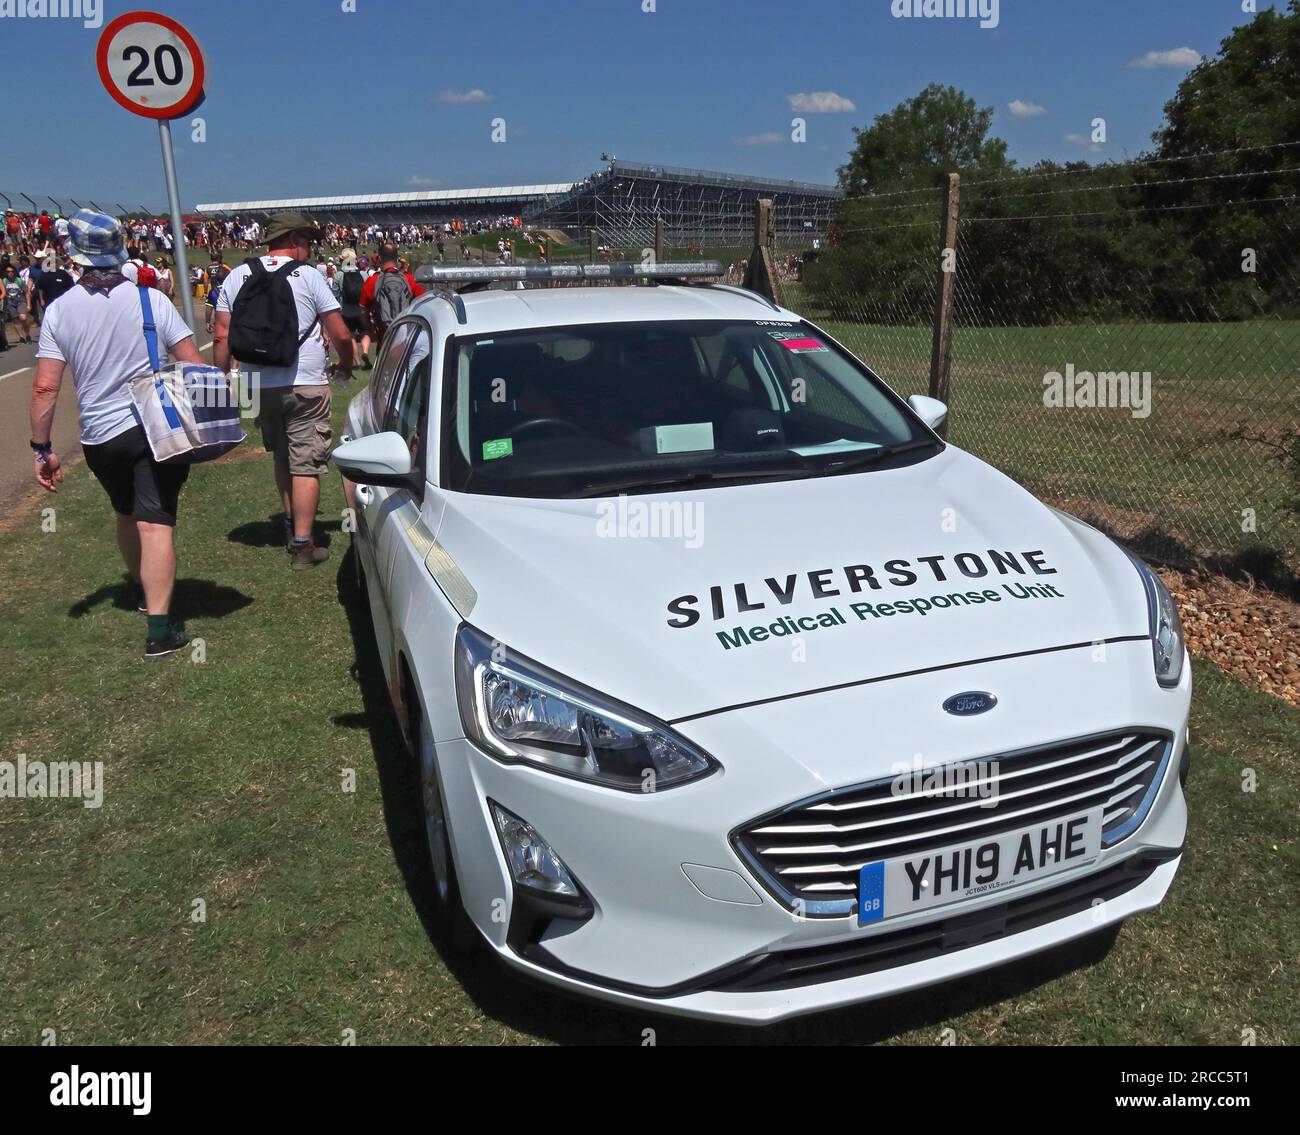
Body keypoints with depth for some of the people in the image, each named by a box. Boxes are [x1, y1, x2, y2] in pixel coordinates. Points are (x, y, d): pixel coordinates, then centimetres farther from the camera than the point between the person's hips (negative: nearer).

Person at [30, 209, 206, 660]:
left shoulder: (59, 310, -2)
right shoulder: (150, 301, -6)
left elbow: (45, 388, -5)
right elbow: (194, 365, -7)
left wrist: (41, 448, 2)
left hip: (99, 437, 3)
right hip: (155, 430, -3)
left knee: (126, 513, 25)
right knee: (154, 524, -7)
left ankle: (141, 589, 47)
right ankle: (159, 629, -15)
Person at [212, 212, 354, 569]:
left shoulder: (237, 277, 8)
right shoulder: (308, 276, -3)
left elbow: (222, 337, 4)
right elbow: (341, 335, -4)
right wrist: (345, 366, 14)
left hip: (259, 387, 4)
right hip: (306, 384, -4)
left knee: (282, 458, 22)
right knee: (306, 464, -1)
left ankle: (292, 523, 31)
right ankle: (302, 545, -3)